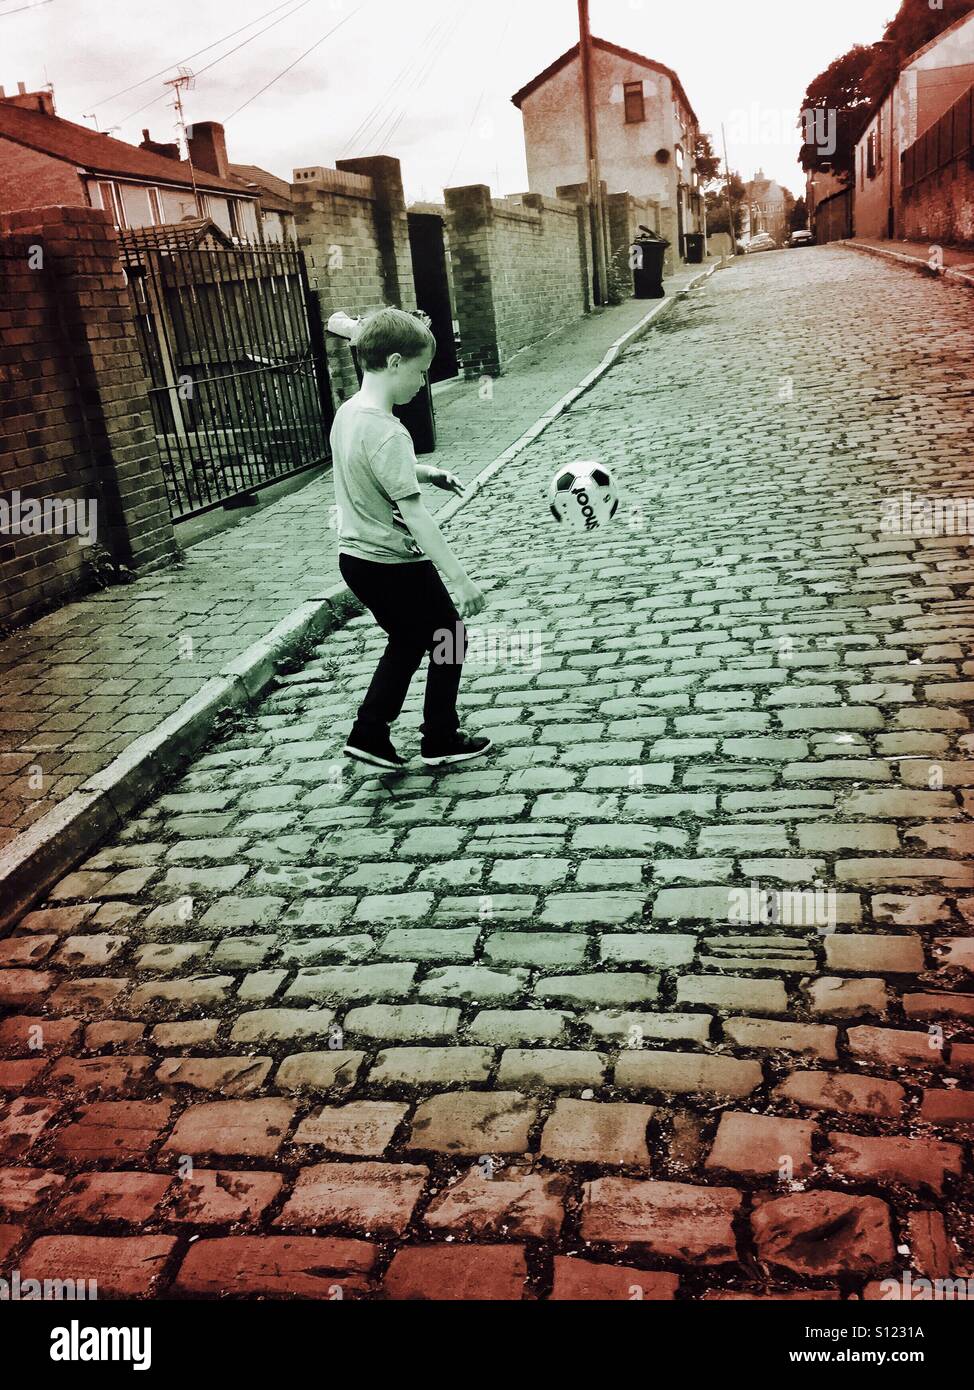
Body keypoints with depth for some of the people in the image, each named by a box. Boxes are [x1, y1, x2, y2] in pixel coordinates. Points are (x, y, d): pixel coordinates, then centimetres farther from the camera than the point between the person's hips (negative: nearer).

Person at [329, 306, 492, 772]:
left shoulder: (347, 413, 2)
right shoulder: (386, 432, -25)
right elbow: (413, 513, -30)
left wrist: (424, 471, 17)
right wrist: (460, 579, -30)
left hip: (355, 556, 9)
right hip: (394, 564, -9)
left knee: (407, 641, 25)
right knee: (450, 637, 12)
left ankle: (368, 734, 26)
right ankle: (441, 741, 23)